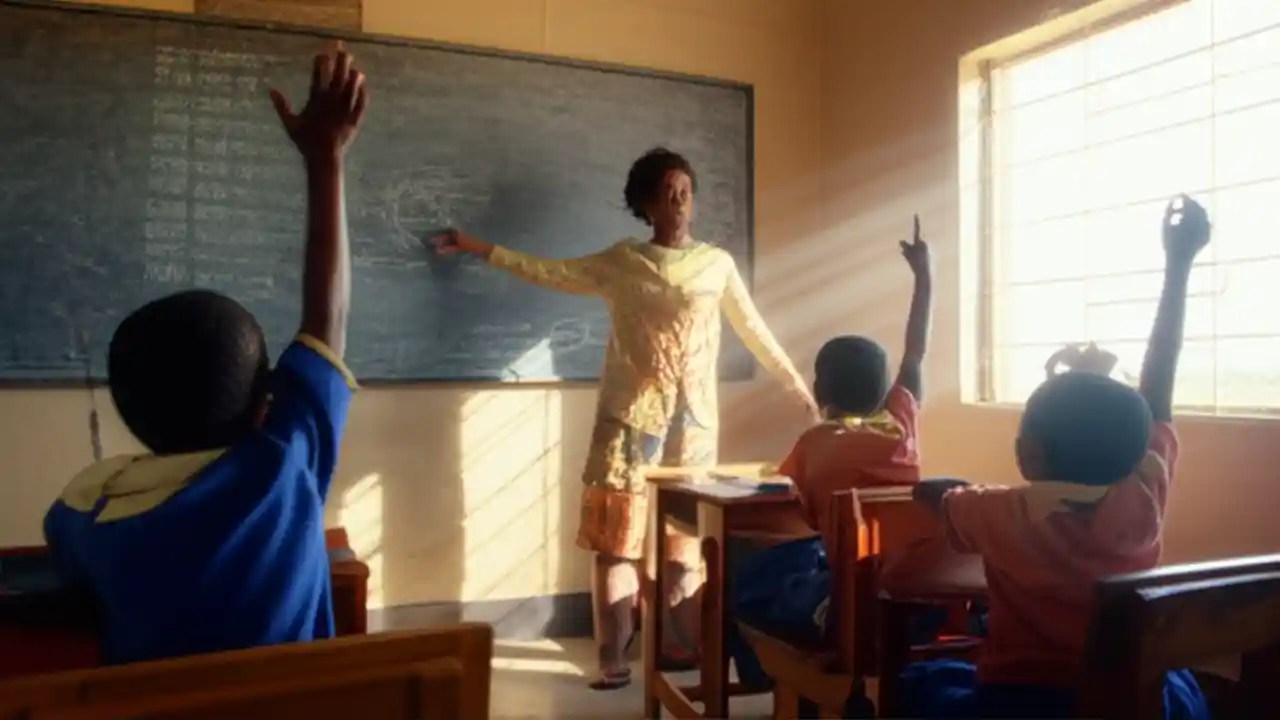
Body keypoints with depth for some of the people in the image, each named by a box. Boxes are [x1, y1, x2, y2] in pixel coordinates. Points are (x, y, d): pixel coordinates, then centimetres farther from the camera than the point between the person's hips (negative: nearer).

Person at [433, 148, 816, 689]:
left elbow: (755, 332, 10)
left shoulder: (717, 263, 6)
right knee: (618, 536, -1)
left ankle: (675, 643, 16)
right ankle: (613, 657, 6)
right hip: (630, 416, -1)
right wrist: (479, 248, 6)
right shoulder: (619, 262, 4)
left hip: (693, 419, 1)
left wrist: (799, 386, 10)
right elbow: (549, 273, 8)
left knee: (685, 536, 4)